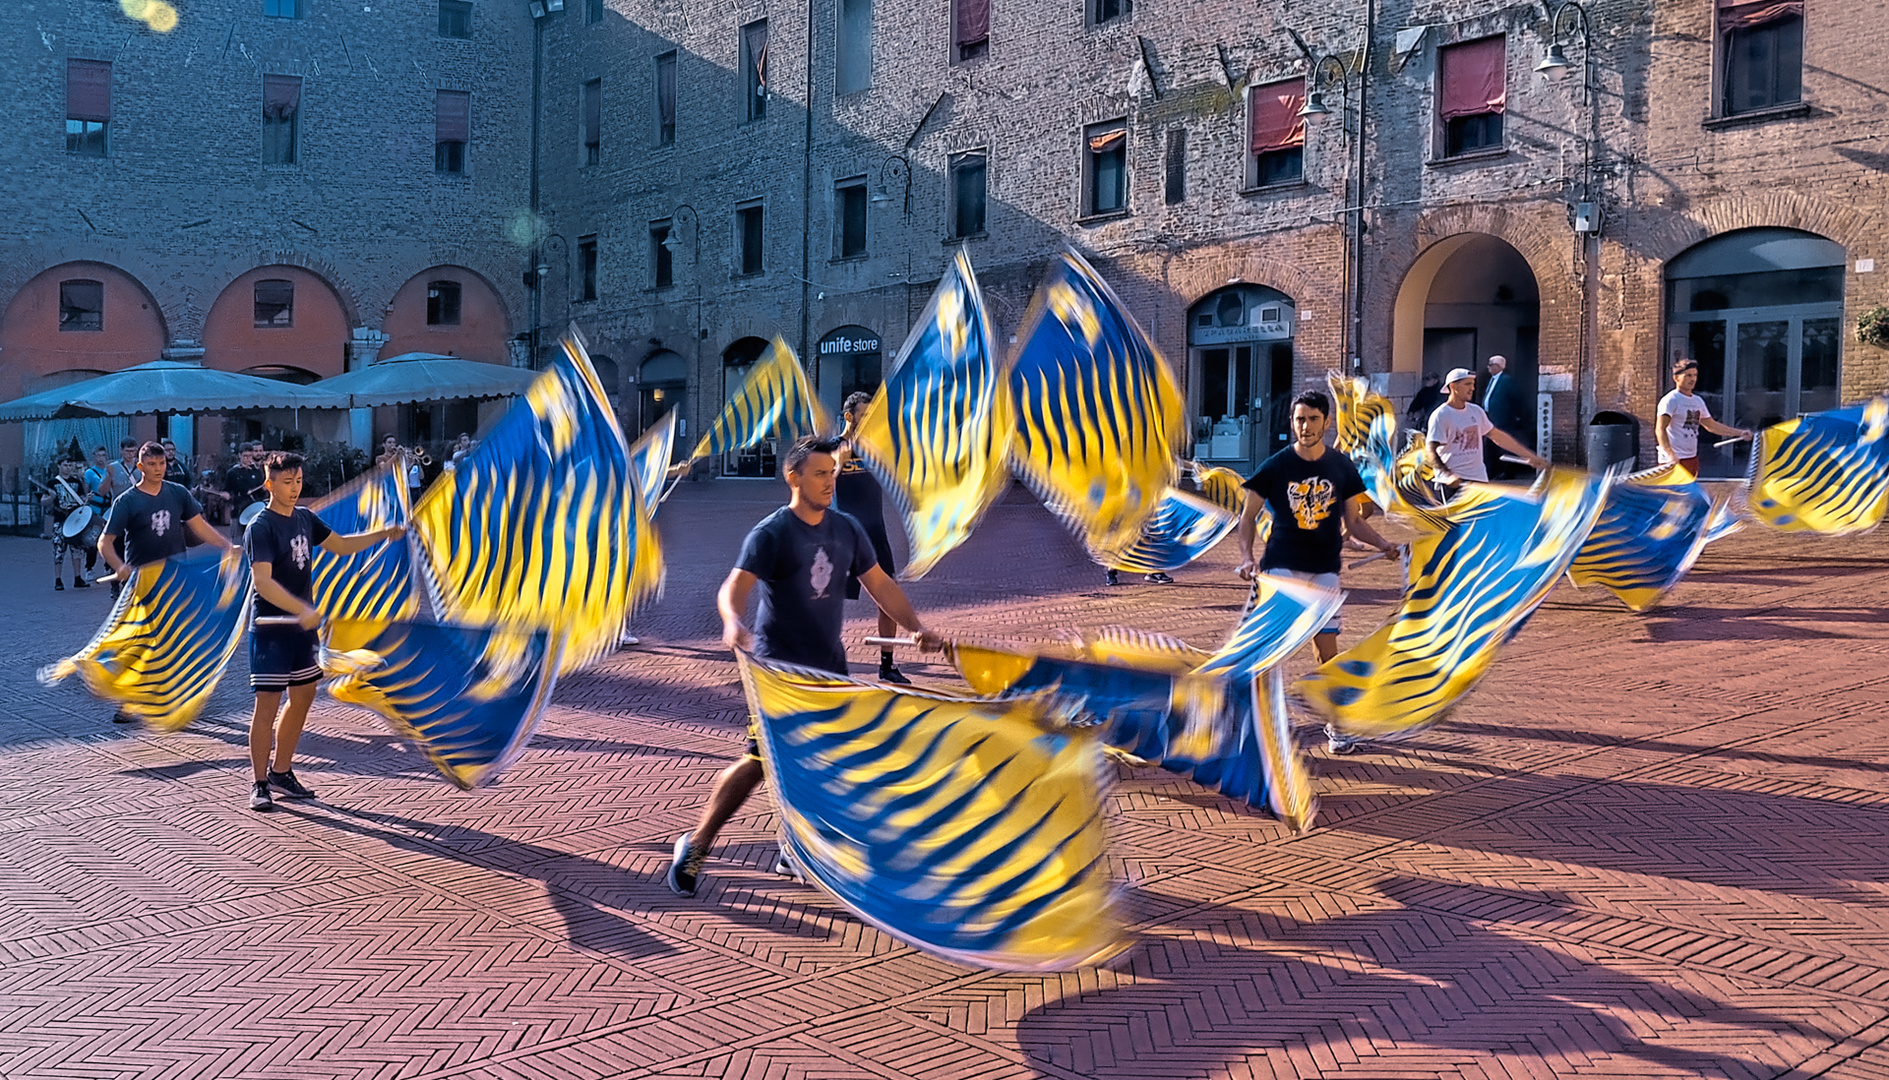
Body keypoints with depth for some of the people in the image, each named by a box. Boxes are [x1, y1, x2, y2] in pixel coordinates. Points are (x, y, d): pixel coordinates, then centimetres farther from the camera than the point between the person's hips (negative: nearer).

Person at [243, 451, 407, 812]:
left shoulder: (305, 517, 8)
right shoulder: (260, 528, -15)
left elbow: (341, 545, 21)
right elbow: (262, 582, -25)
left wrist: (384, 534, 9)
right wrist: (302, 610, -37)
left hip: (303, 626, 8)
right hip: (271, 629, -8)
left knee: (303, 697, 13)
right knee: (267, 703, -5)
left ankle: (281, 772, 26)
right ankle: (259, 783, 5)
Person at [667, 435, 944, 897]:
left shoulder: (847, 528, 6)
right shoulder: (770, 533, -13)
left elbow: (880, 584, 13)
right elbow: (734, 587, -25)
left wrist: (917, 627, 3)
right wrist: (733, 624, -46)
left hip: (830, 667, 6)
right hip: (779, 668, -6)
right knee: (759, 760, -7)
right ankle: (695, 845, 8)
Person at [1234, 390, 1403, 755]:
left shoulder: (1342, 468, 4)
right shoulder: (1275, 466, -3)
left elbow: (1354, 522, 10)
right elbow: (1248, 517, 2)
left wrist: (1384, 544, -6)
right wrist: (1247, 557, -13)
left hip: (1324, 568, 2)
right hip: (1282, 566, -1)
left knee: (1327, 648, 4)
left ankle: (1335, 724, 18)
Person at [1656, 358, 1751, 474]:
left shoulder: (1698, 401, 17)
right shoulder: (1670, 400, -10)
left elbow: (1711, 425, 28)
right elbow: (1660, 429, -20)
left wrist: (1740, 433, 23)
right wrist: (1671, 455, -33)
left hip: (1692, 459, 9)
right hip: (1673, 460, -9)